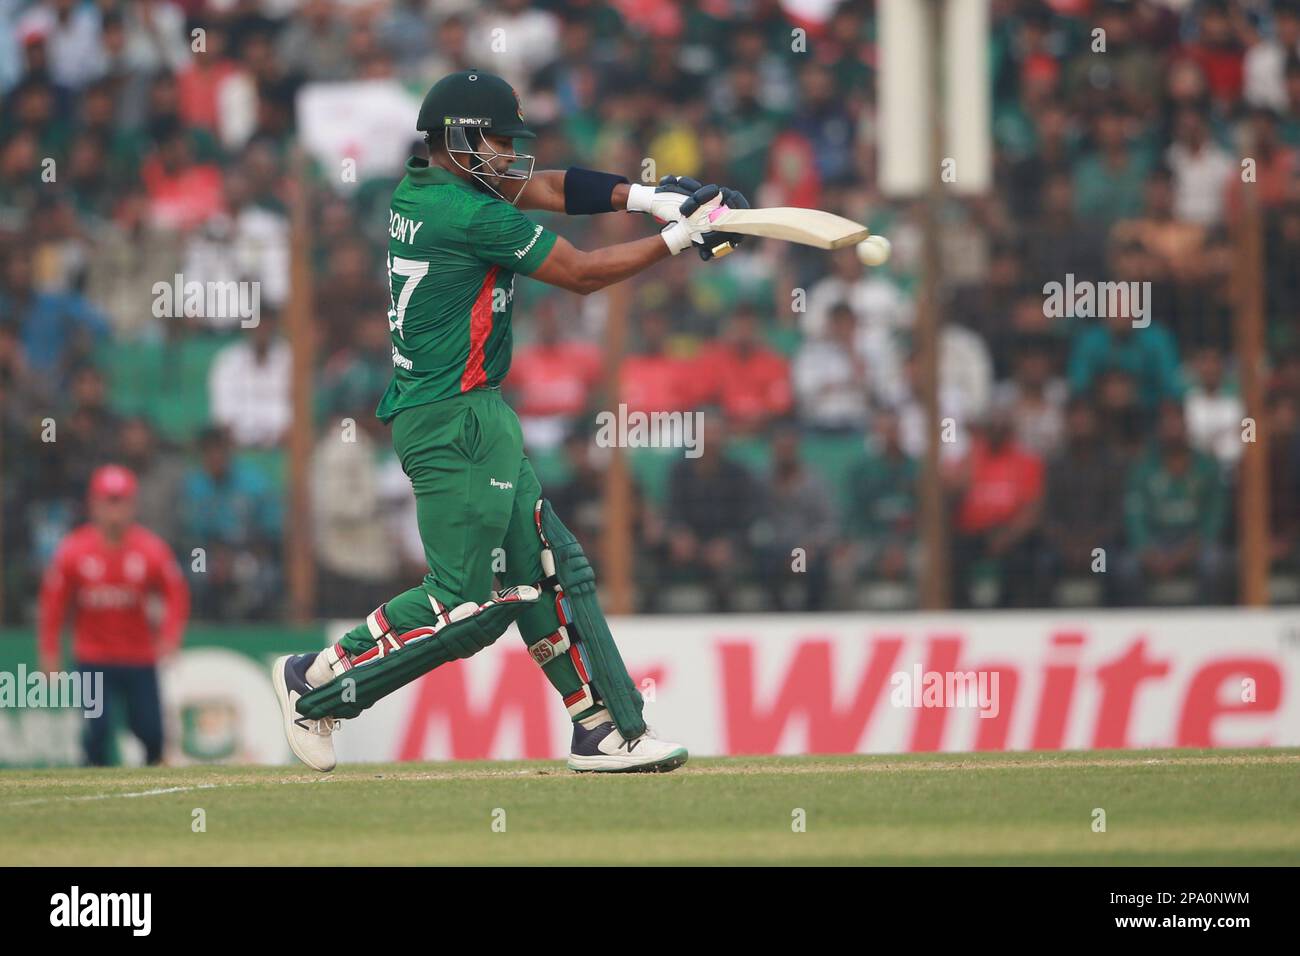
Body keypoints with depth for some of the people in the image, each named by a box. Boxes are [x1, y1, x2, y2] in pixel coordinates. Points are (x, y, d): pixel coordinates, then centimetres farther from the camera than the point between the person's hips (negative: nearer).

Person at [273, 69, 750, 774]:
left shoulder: (419, 190, 10)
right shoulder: (470, 214, -17)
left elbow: (543, 189, 14)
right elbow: (581, 273, -9)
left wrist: (645, 197, 3)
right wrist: (677, 239, 0)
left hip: (476, 420, 11)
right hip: (456, 421, -11)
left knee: (546, 571, 10)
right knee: (467, 603, -7)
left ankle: (605, 729, 12)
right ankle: (317, 682, 1)